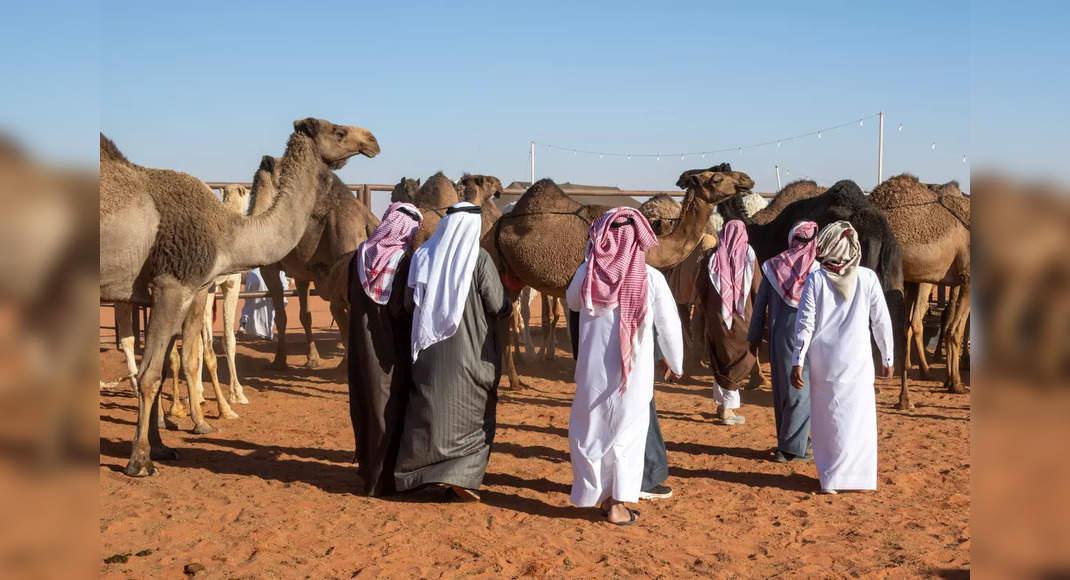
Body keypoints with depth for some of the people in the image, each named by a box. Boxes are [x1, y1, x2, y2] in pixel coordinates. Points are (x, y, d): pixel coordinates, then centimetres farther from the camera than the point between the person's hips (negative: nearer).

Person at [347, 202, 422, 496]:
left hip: (362, 342, 5)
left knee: (365, 404, 15)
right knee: (391, 406, 5)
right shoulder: (403, 260, -15)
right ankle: (383, 478, 9)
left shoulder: (361, 254, 0)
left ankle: (368, 467, 26)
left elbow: (350, 296, 9)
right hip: (391, 347, -5)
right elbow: (401, 309, -18)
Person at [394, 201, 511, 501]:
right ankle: (462, 478, 2)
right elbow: (498, 306, -11)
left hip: (429, 351, 4)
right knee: (471, 414, 8)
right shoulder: (479, 259, -10)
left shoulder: (423, 256, 1)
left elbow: (409, 303, 5)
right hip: (469, 352, -4)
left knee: (429, 409, 15)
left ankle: (414, 473, 19)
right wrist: (508, 305, 10)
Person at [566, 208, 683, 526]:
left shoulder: (587, 272, -6)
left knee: (589, 429, 17)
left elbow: (572, 302, 15)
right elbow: (669, 326, -4)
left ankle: (600, 494, 23)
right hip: (634, 372, -1)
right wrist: (676, 364, 12)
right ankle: (618, 503, 13)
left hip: (593, 369, 1)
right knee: (627, 433, 11)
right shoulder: (651, 278, -11)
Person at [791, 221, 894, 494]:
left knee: (827, 423, 11)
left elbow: (805, 324, -5)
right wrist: (887, 358, 11)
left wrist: (797, 362, 0)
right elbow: (882, 322, 0)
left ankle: (828, 480, 15)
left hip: (823, 365, 1)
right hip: (857, 364, -1)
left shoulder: (815, 280, -6)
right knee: (857, 424, 7)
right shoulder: (867, 278, -5)